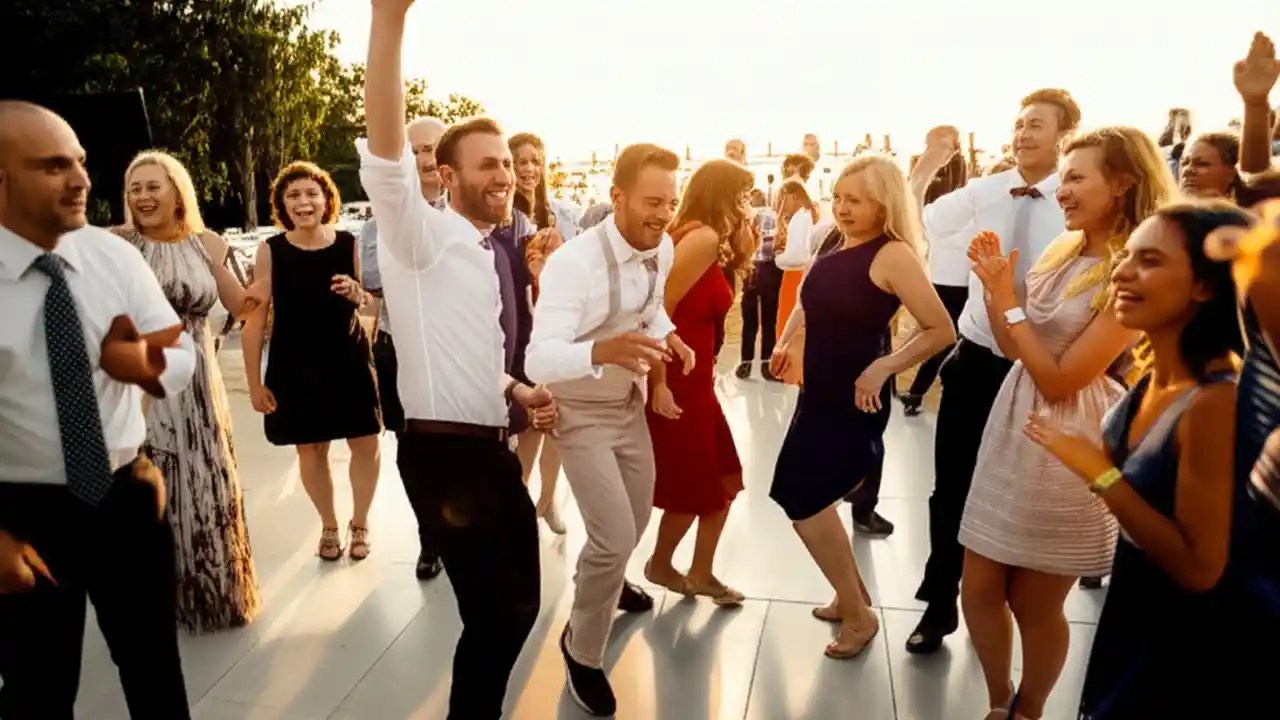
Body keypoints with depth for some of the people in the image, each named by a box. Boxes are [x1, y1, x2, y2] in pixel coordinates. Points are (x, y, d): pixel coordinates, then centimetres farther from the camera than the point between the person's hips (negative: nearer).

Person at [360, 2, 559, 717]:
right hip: (448, 453, -9)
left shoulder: (488, 254, 14)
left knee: (518, 601, 21)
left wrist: (519, 392, 6)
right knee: (495, 613, -1)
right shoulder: (423, 237, -10)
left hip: (493, 448, 9)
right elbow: (386, 162, -30)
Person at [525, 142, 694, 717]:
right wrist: (602, 351, -57)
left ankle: (603, 580, 56)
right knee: (615, 538, -12)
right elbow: (539, 360, -39)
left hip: (631, 402, 7)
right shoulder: (573, 263, -30)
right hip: (581, 412, -7)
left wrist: (667, 335, -8)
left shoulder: (664, 250, -8)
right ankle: (582, 651, 16)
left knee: (635, 522, 21)